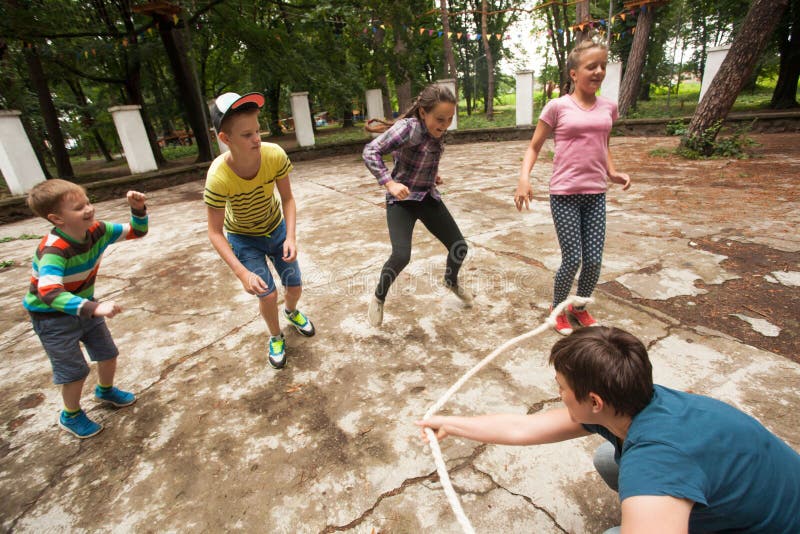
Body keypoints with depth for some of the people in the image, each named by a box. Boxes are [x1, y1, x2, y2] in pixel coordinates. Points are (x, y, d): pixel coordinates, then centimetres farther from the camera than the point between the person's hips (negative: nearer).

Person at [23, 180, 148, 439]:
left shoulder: (97, 230, -16)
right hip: (52, 315, -6)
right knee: (75, 370, 0)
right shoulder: (53, 250, -34)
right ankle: (70, 416, 29)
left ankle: (105, 390, 45)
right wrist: (94, 308, -61)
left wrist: (138, 209, -26)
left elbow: (137, 231, -6)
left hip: (85, 305, 6)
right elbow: (50, 293, -48)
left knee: (108, 353, 14)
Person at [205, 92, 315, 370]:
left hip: (276, 228, 3)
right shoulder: (218, 178, -34)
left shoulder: (274, 155, -28)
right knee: (268, 295, -11)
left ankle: (291, 312, 45)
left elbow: (287, 199, -15)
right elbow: (215, 233, -26)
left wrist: (290, 237, -29)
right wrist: (242, 273, -35)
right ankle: (276, 338, 22)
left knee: (294, 287, 6)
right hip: (244, 238, -2)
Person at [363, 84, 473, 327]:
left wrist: (432, 174, 7)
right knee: (401, 255, -24)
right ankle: (378, 298, 6)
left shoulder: (435, 131, 0)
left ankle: (451, 282, 39)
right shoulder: (409, 128, -22)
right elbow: (371, 151, -26)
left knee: (459, 246, 6)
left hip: (428, 196, 7)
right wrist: (390, 183, -35)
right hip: (402, 199, -7)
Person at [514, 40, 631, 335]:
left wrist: (612, 171, 6)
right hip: (564, 194, -4)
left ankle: (580, 307, 30)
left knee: (594, 261, 4)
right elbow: (534, 147, 0)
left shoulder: (609, 107, 9)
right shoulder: (557, 106, -4)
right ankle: (557, 308, 23)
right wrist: (524, 177, -17)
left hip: (596, 193, 5)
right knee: (572, 260, -4)